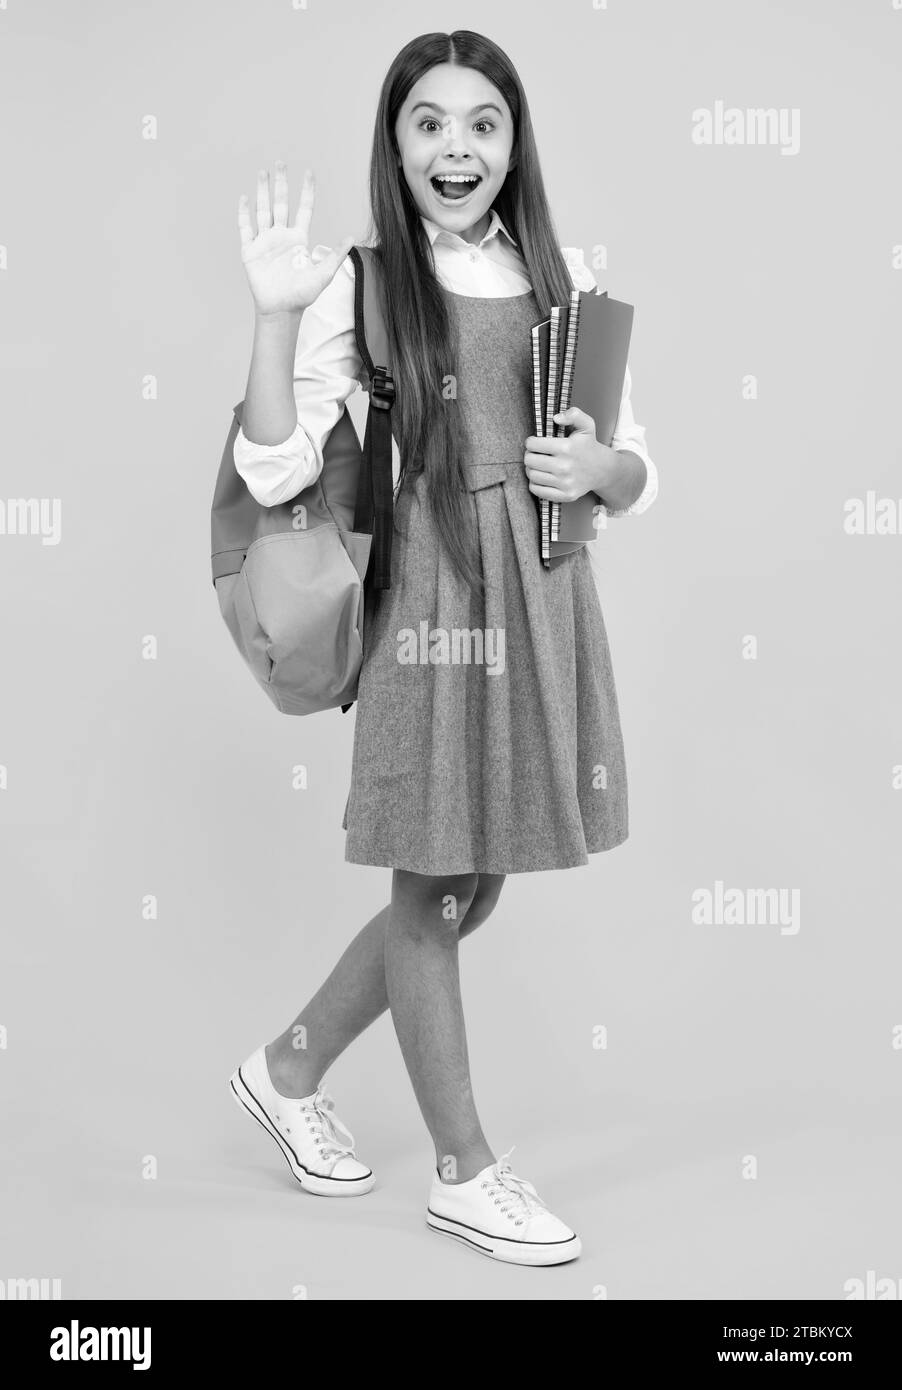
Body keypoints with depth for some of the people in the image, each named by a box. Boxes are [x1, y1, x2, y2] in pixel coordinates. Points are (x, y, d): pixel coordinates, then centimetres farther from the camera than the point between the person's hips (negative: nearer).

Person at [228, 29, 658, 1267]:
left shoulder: (564, 277, 8)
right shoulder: (362, 286, -3)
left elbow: (635, 474, 11)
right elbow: (276, 473, -12)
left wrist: (599, 465, -10)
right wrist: (275, 311, -20)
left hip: (547, 606, 5)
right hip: (433, 608, -5)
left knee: (465, 893, 15)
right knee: (438, 894, 8)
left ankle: (290, 1068, 38)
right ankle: (465, 1171, 28)